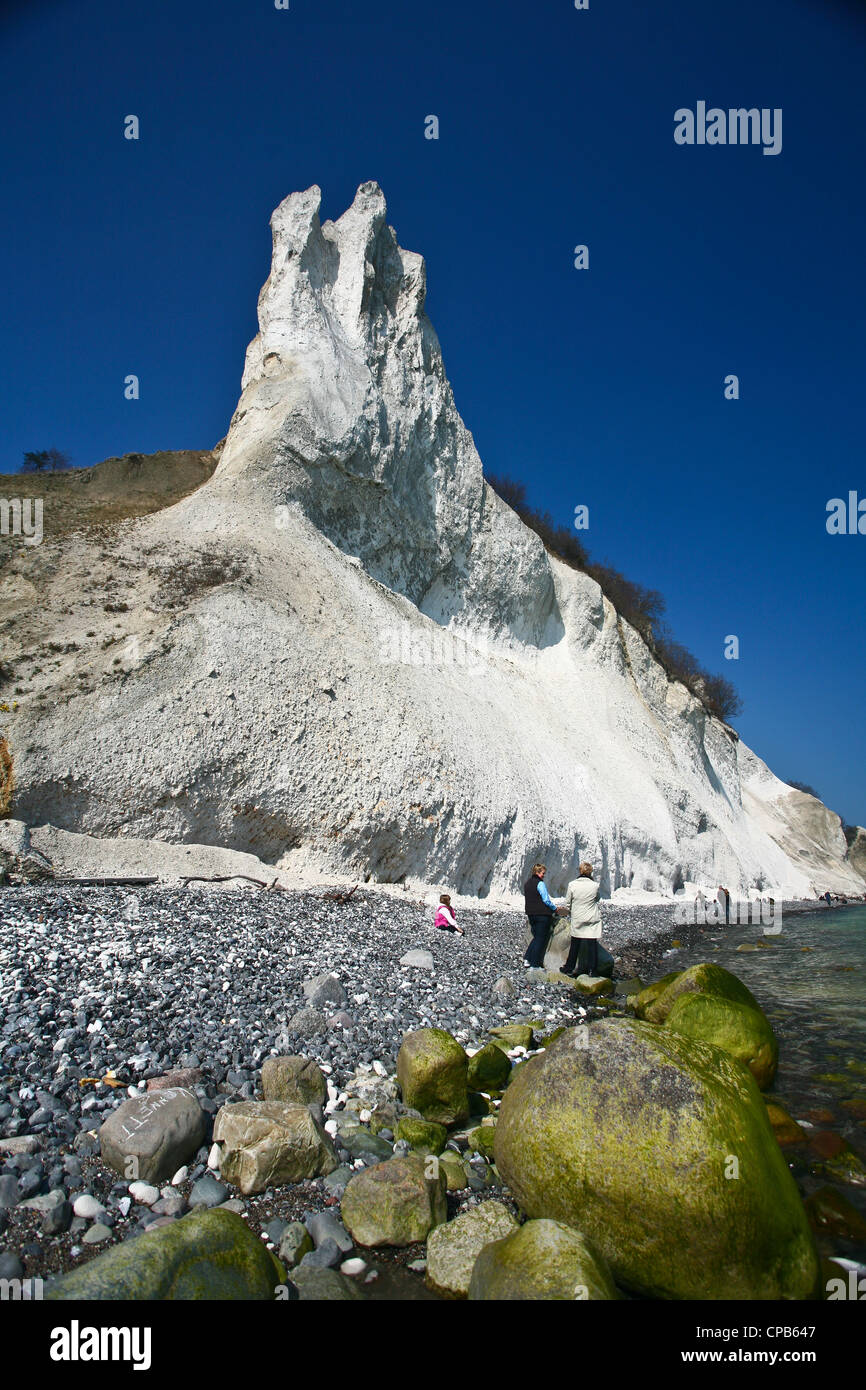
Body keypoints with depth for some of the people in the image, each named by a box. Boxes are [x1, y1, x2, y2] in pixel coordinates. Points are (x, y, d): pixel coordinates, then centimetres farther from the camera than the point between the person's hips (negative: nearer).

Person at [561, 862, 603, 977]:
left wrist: (569, 910, 19)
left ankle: (569, 968, 23)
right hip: (592, 920, -1)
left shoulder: (572, 885, -10)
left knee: (575, 945, 14)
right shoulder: (595, 885, -11)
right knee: (592, 944, 7)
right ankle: (592, 969, 9)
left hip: (577, 920, 1)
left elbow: (567, 904, -2)